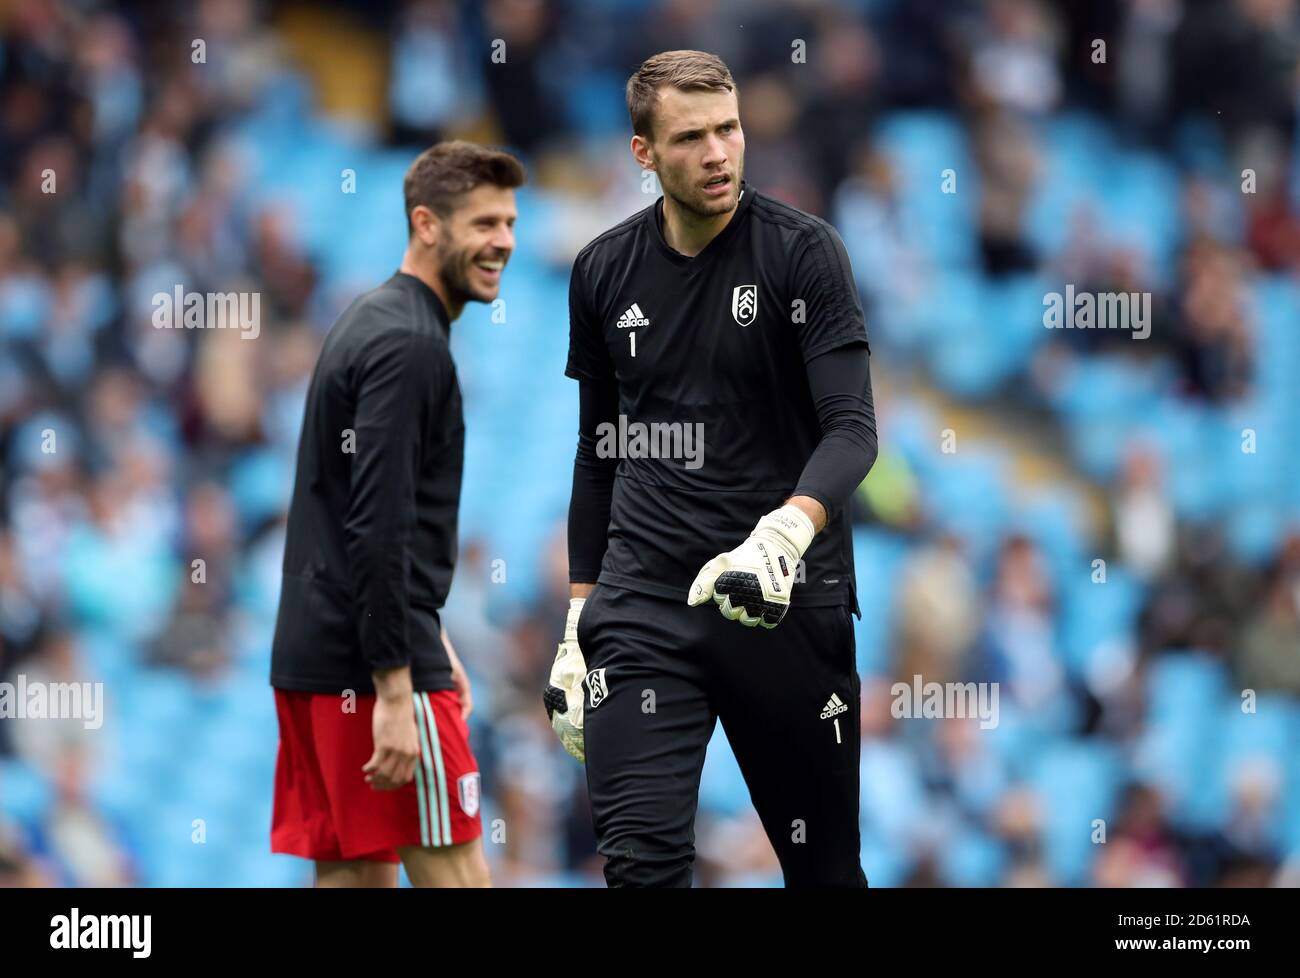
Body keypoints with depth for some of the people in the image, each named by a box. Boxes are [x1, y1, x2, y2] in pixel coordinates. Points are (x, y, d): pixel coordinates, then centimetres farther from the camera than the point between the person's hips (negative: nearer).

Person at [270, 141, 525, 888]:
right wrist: (396, 691, -23)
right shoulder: (409, 346, -14)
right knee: (455, 877, -9)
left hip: (315, 656, 10)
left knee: (358, 879, 9)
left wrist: (429, 641, 26)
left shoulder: (370, 325, 17)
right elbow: (379, 532, -21)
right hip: (369, 663, -10)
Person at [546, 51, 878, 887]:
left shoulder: (803, 250, -5)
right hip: (642, 601, 2)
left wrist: (786, 533, -32)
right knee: (643, 857, -12)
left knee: (824, 860, 5)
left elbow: (853, 426, -13)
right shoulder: (605, 271, 7)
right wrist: (578, 619, 13)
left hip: (786, 601, -2)